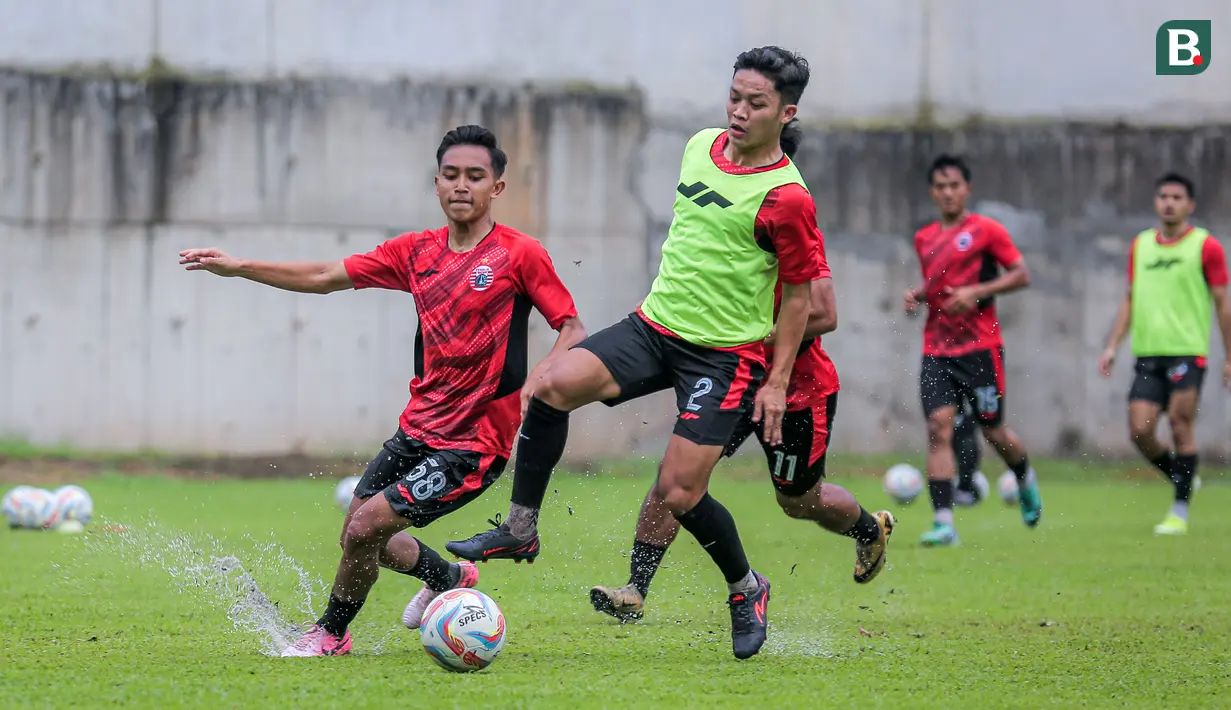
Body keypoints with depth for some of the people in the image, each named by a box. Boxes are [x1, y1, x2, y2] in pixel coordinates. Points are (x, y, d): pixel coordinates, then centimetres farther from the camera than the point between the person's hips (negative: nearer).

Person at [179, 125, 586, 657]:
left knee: (365, 528, -14)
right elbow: (327, 277, 11)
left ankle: (331, 633, 13)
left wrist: (536, 380, -27)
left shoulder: (520, 255, -10)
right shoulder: (416, 251, 6)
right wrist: (236, 267, 5)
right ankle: (448, 577, 43)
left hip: (476, 442, -7)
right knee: (357, 536, 14)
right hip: (419, 427, 7)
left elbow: (574, 331, -8)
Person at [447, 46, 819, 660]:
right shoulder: (700, 147, 5)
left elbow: (797, 294, -6)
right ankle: (520, 530, -8)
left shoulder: (786, 199, -14)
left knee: (679, 494, -10)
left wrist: (777, 381, -7)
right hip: (655, 326, 6)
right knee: (555, 384, -19)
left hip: (727, 353, -6)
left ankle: (746, 589, 18)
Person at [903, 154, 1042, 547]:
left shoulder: (986, 230, -3)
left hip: (980, 347, -4)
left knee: (993, 430, 5)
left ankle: (1025, 480, 38)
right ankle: (944, 522, -15)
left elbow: (1021, 275, -4)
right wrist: (916, 295, 6)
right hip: (936, 350, 4)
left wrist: (977, 293, -16)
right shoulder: (924, 239, 13)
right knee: (938, 427, -11)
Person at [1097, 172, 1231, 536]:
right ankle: (1182, 478, 22)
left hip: (1187, 352, -4)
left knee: (1180, 425, -11)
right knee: (1140, 430, -5)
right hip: (1147, 354, 5)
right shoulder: (1140, 245, 13)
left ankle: (1180, 511, -4)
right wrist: (1113, 346, 10)